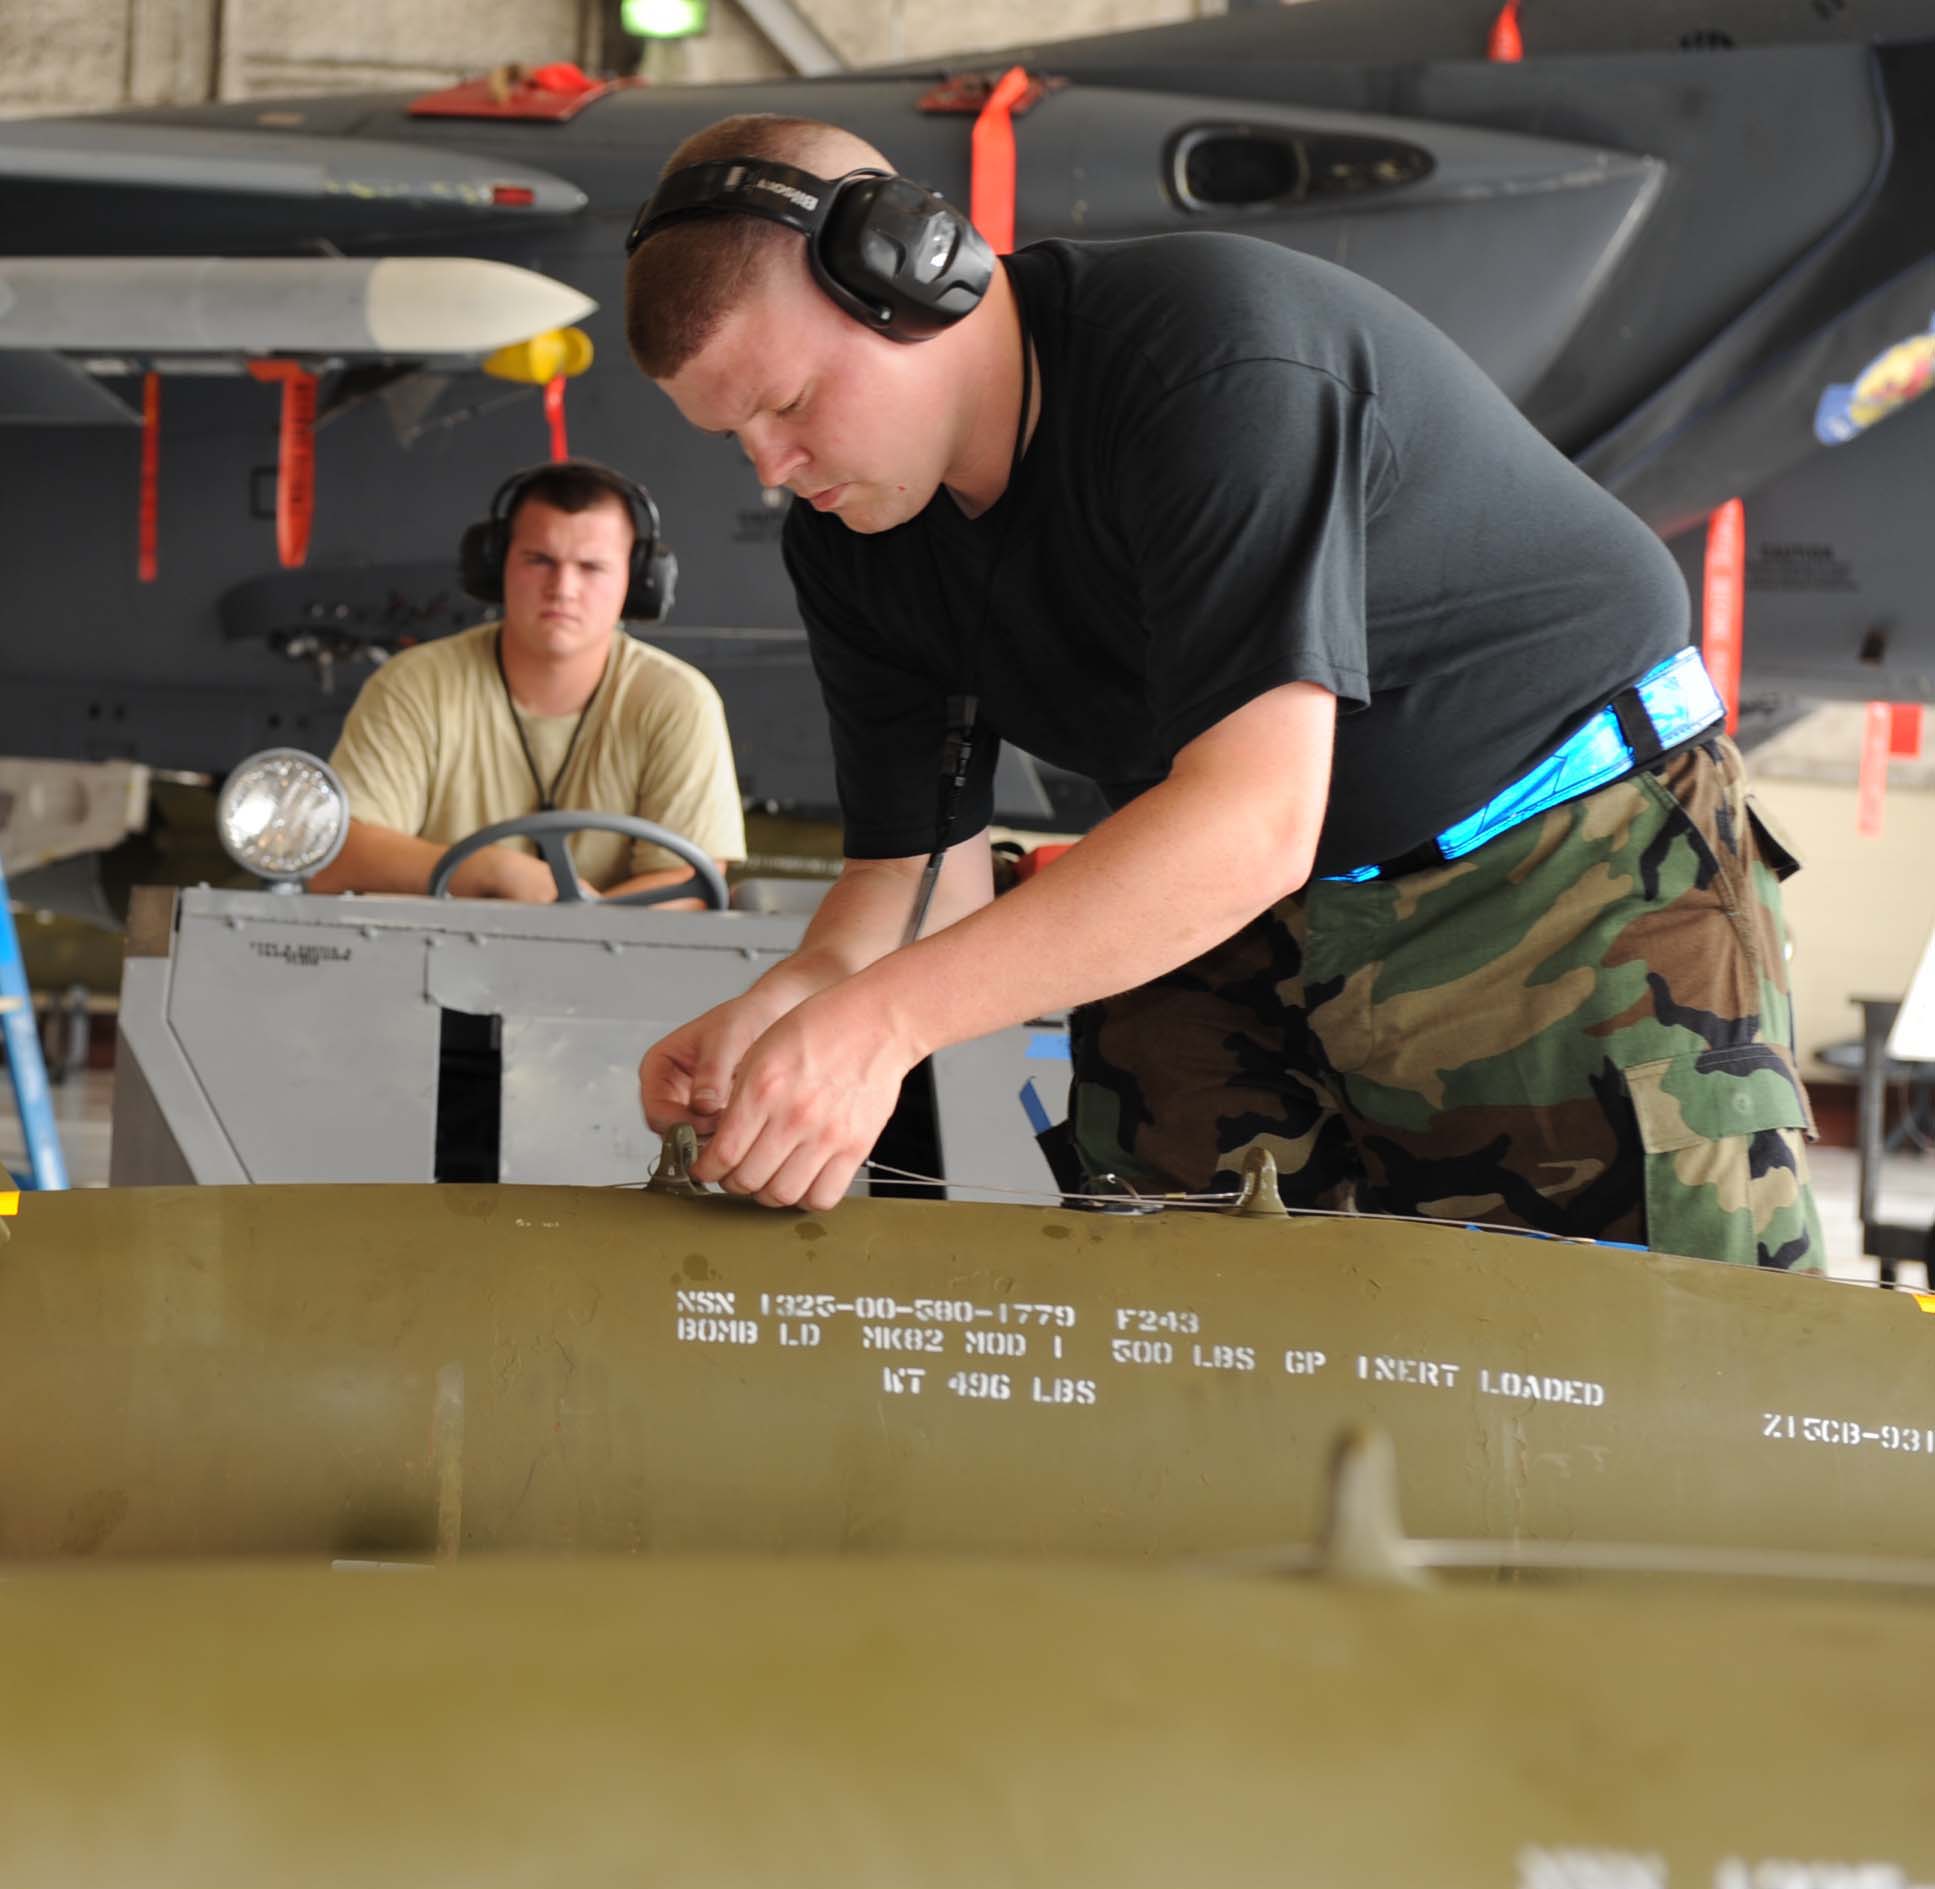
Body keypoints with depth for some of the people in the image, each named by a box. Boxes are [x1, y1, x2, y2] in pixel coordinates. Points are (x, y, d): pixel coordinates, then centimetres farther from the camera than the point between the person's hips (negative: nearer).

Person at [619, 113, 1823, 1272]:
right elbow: (922, 865, 0)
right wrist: (787, 1005, -24)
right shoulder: (854, 546, -3)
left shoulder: (1217, 359, -28)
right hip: (1256, 929, 7)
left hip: (1577, 846, -6)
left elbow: (1254, 819, -37)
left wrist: (883, 1017, -44)